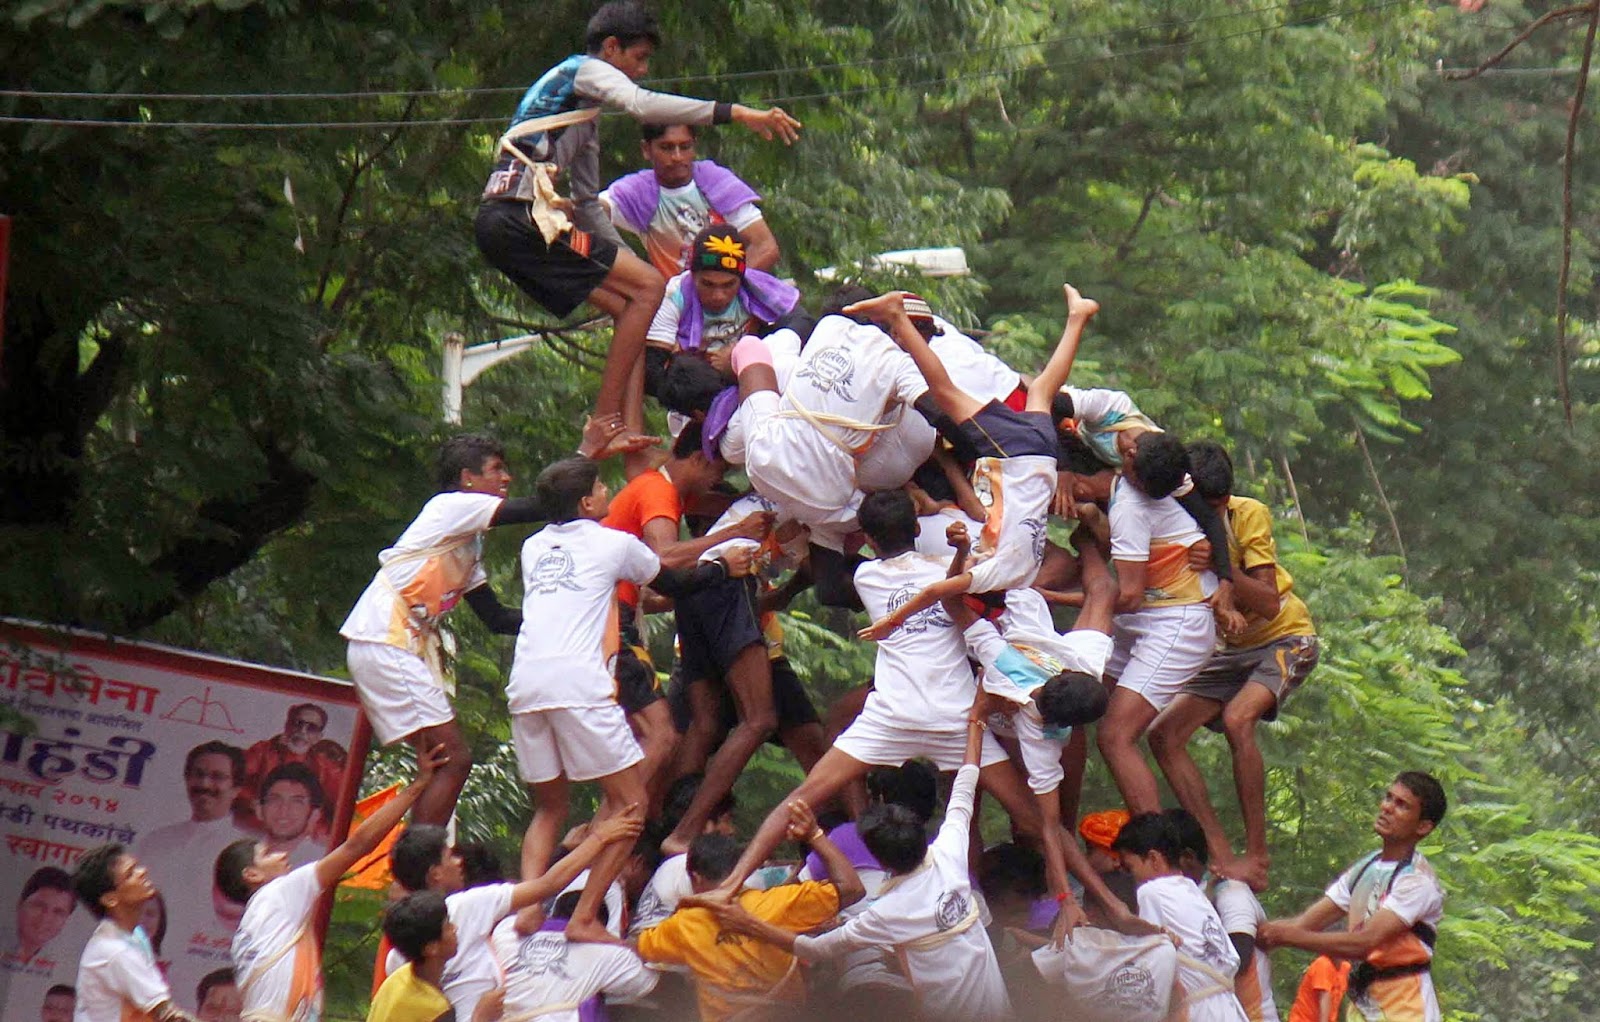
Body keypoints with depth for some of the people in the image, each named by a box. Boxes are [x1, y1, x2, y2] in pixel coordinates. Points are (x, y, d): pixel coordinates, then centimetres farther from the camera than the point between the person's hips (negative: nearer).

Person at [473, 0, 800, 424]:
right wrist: (735, 113, -24)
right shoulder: (586, 70, 1)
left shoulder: (586, 114, 31)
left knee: (629, 308, 10)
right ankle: (606, 421, -13)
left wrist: (627, 264, 29)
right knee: (648, 287, -10)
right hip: (523, 215, -10)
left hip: (500, 228, 10)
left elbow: (589, 204, 34)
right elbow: (643, 105, -19)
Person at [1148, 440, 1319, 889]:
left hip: (1284, 638, -6)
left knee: (1237, 720, -30)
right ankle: (1221, 855, -11)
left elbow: (1269, 603, -27)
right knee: (1164, 736, -9)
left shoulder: (1248, 515, -21)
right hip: (1229, 648, 6)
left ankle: (1257, 858, -27)